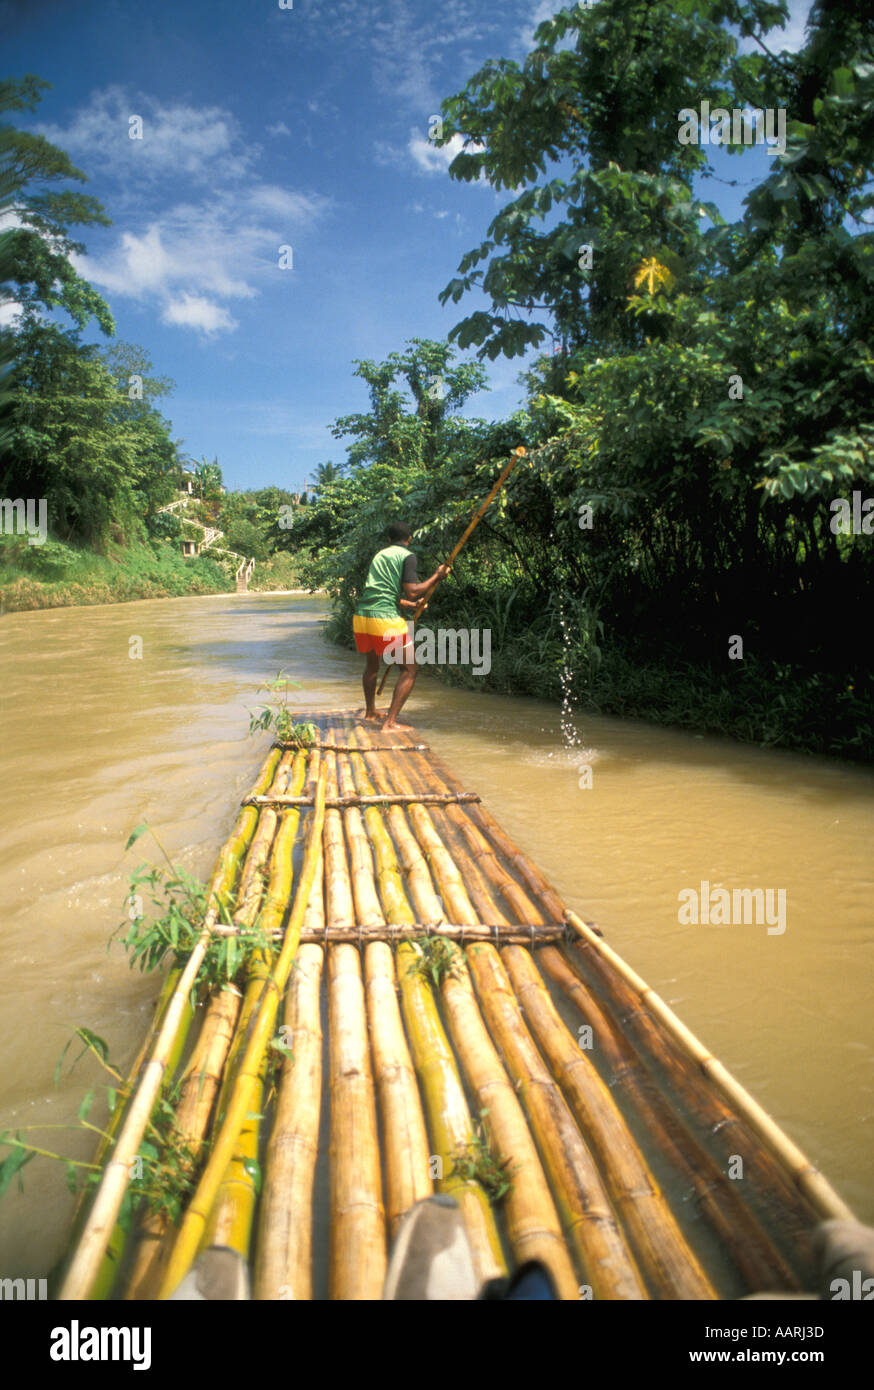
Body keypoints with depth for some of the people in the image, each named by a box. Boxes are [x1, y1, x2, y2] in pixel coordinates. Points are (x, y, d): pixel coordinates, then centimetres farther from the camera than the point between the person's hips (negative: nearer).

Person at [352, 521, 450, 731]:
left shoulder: (379, 555, 22)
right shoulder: (408, 557, -1)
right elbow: (412, 592, -11)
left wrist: (409, 604, 45)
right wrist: (436, 577, 3)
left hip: (360, 616, 8)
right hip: (385, 619, -7)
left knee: (372, 663, 30)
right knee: (409, 670, 4)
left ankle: (370, 711, 45)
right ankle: (391, 722, -4)